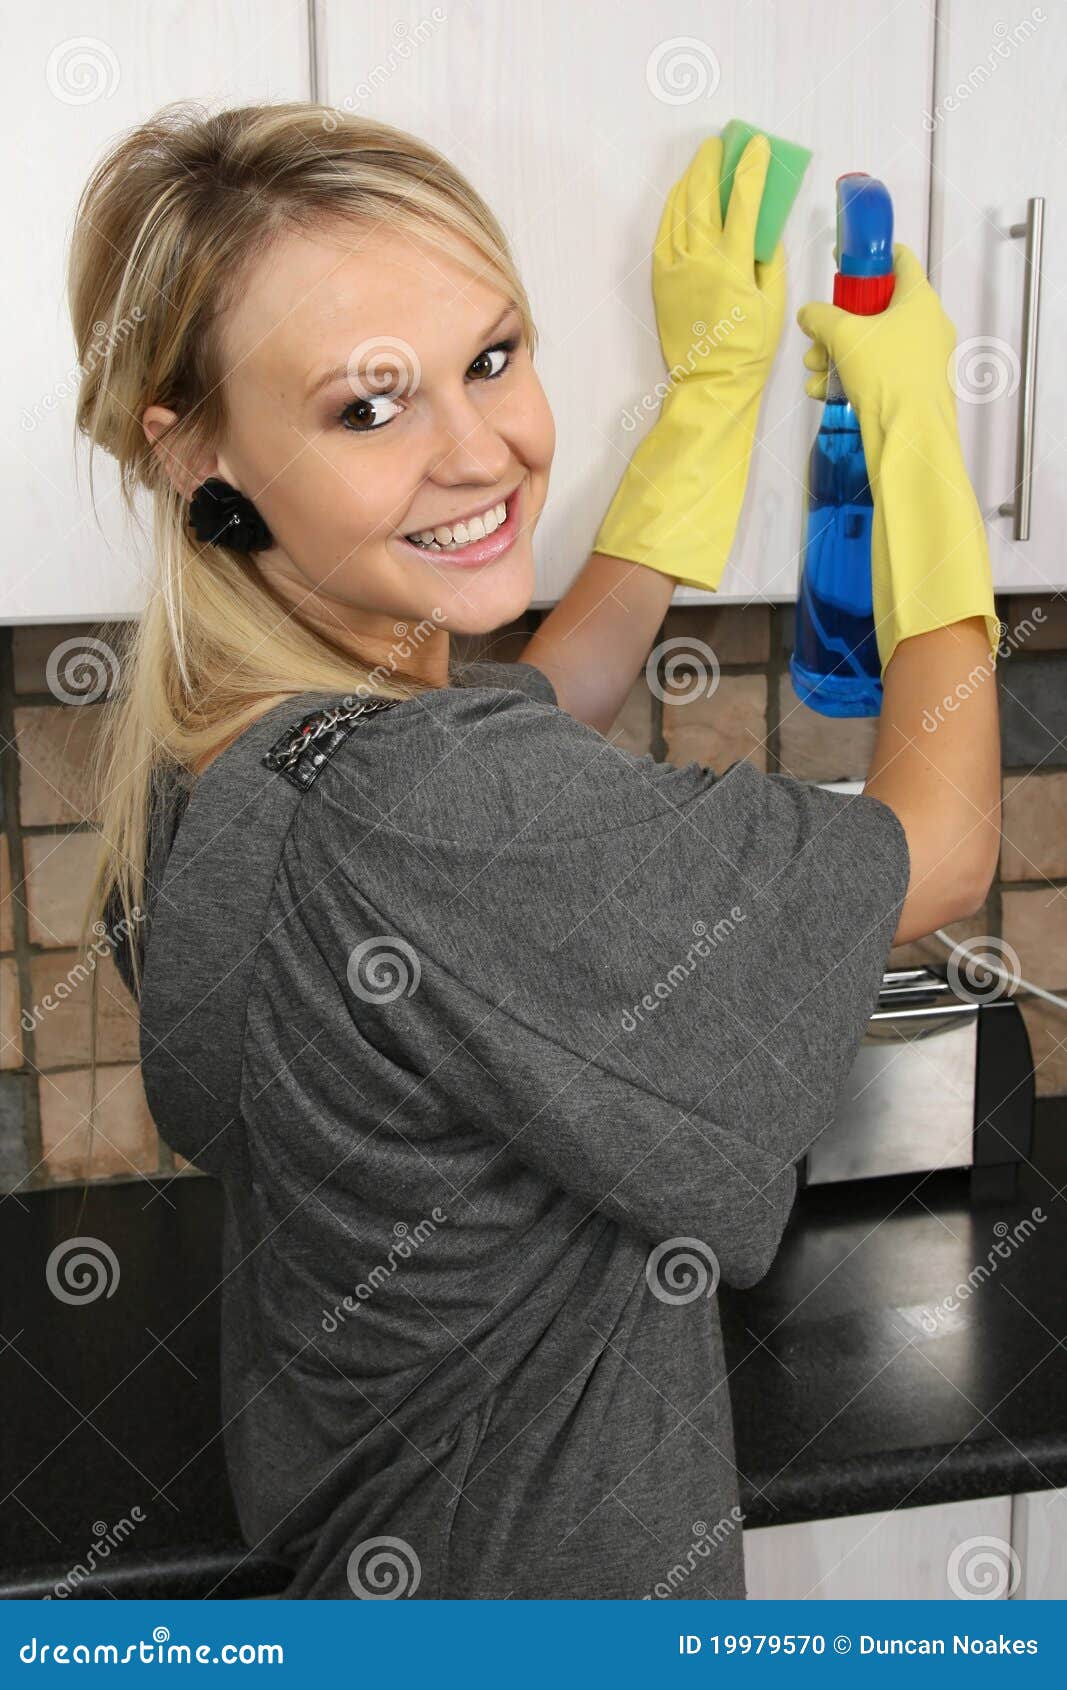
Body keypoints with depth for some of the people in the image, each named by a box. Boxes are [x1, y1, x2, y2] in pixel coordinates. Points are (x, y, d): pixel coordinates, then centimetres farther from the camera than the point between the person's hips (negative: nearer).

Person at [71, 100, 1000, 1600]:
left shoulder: (209, 738, -9)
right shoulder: (439, 825, -35)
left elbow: (544, 703, 9)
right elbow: (944, 853, -20)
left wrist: (721, 375, 10)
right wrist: (917, 425, -8)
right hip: (546, 1578, -7)